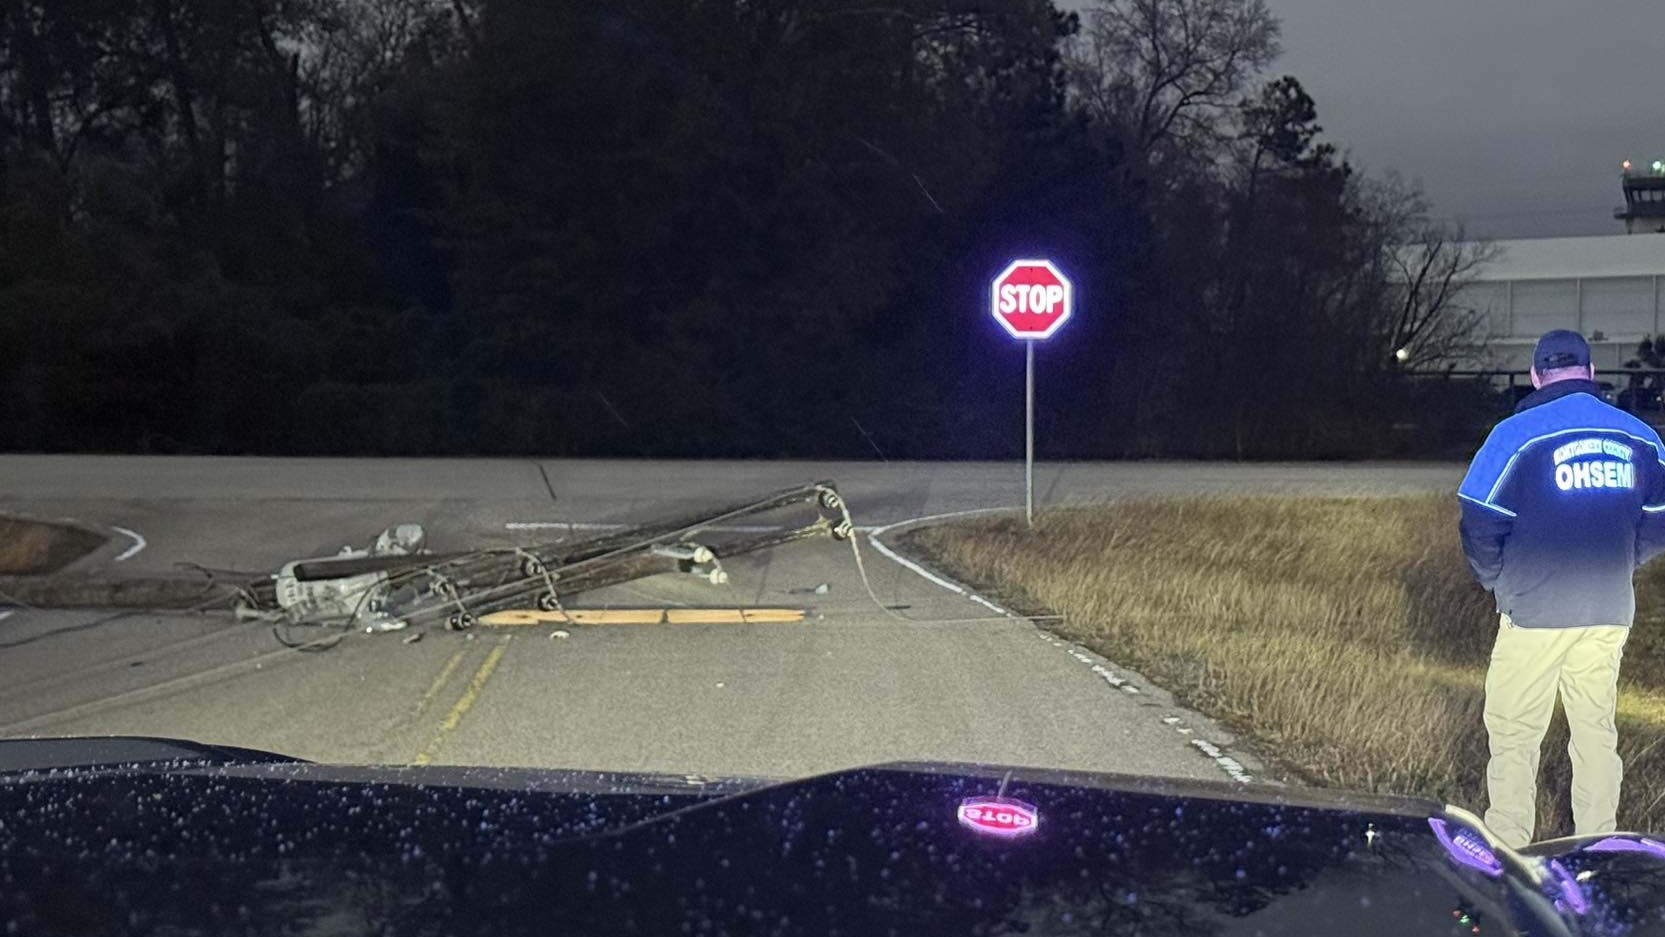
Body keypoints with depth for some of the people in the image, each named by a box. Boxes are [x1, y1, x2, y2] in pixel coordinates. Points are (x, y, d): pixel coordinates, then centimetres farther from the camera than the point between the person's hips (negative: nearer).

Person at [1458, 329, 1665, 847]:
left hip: (1534, 611, -4)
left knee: (1513, 732, 6)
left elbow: (1480, 525, -11)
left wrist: (1498, 582, 6)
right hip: (1611, 611, 4)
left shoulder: (1517, 434, -11)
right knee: (1597, 728, 15)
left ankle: (1507, 850, 9)